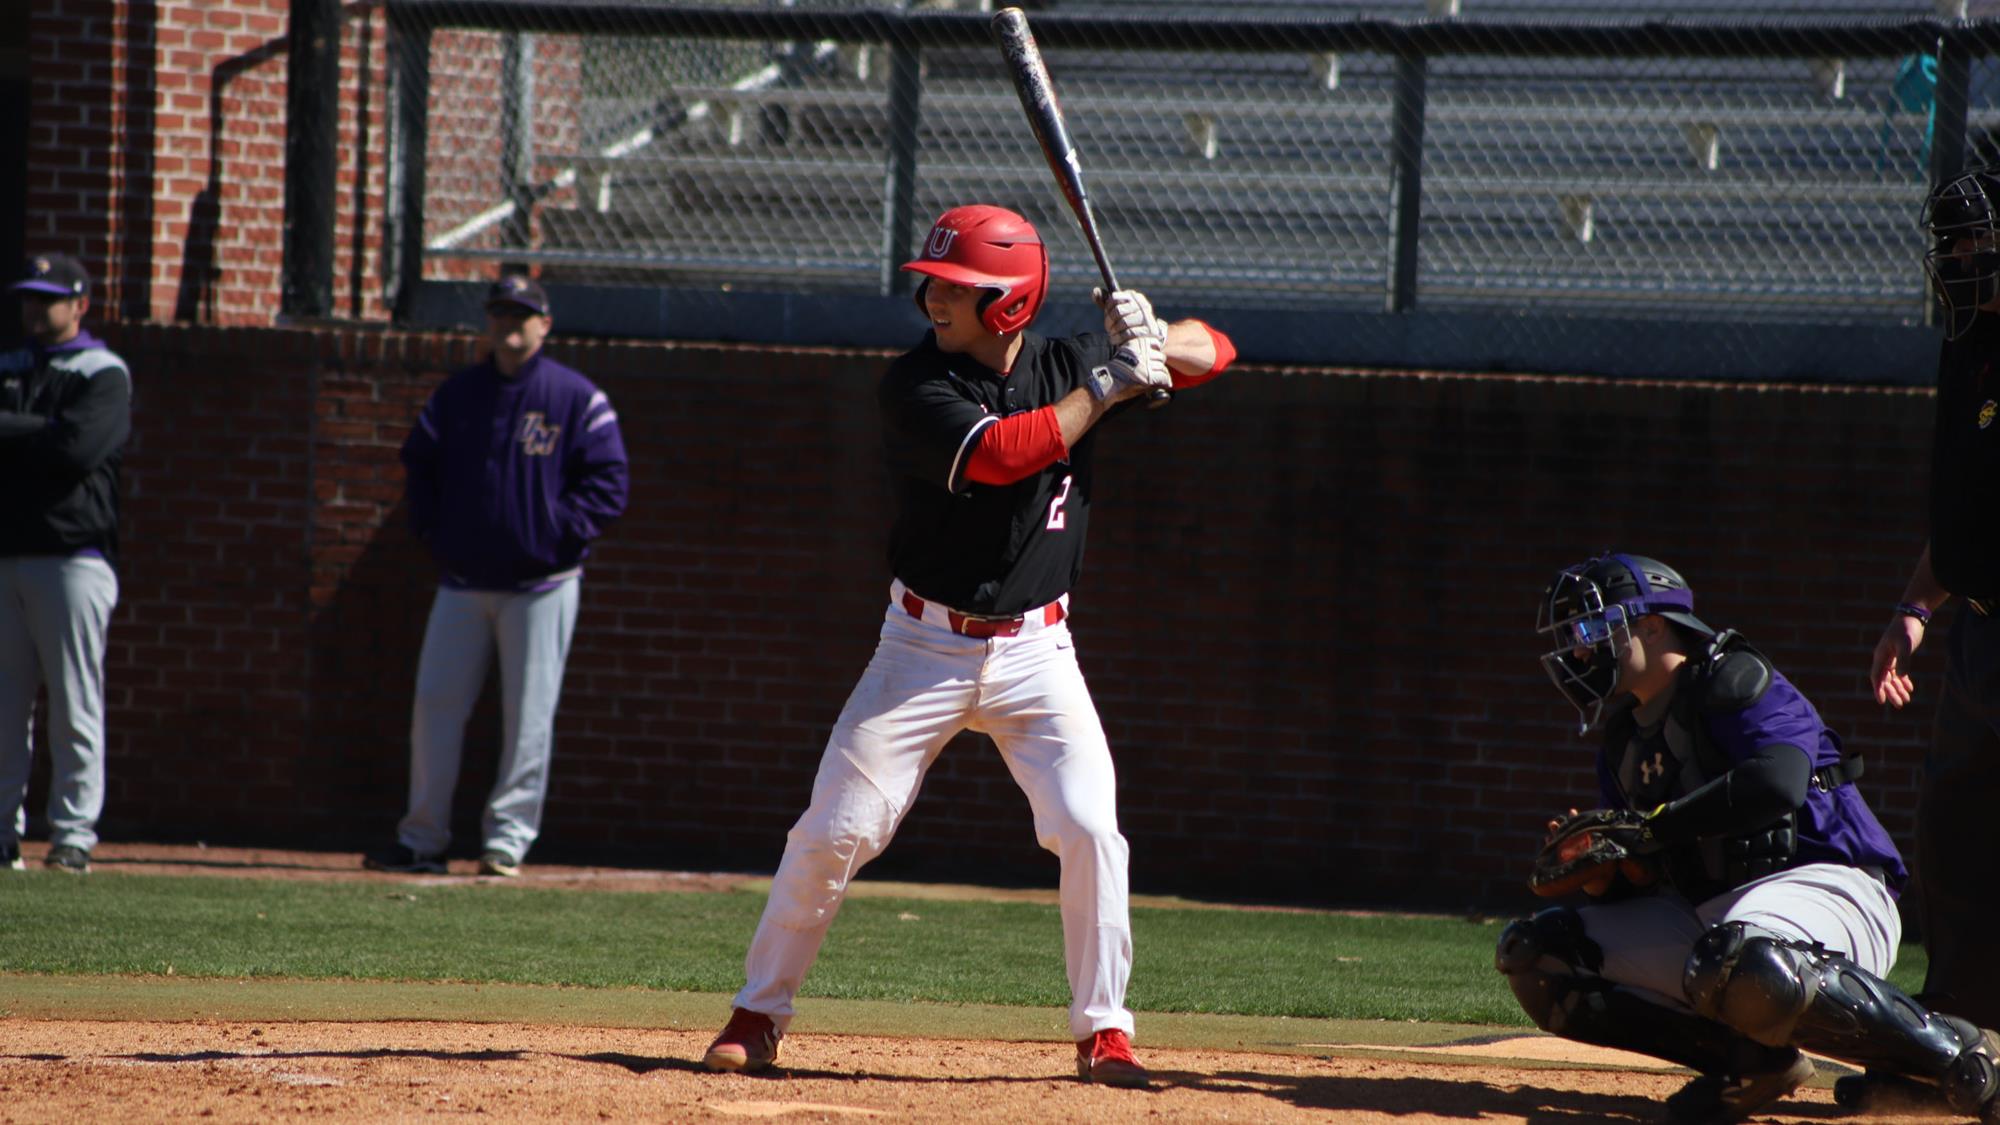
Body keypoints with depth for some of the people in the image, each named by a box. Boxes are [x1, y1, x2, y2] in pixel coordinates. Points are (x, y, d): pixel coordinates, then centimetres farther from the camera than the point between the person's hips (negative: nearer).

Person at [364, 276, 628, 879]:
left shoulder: (577, 398, -2)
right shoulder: (456, 394, 10)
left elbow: (608, 484, -4)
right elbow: (418, 462, 19)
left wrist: (554, 532, -12)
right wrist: (432, 530, 6)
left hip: (539, 585, -4)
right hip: (461, 581, 4)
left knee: (528, 715, -4)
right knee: (435, 705, 1)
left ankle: (508, 840, 0)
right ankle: (420, 840, 8)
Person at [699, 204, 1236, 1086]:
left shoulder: (1065, 365, -2)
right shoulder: (916, 385, -13)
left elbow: (1213, 351, 4)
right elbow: (997, 454, -30)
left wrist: (1149, 341, -17)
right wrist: (1107, 386, -25)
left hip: (1036, 651, 2)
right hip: (925, 645, -2)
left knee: (1090, 830, -10)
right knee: (835, 831, -4)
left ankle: (1102, 1030, 2)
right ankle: (758, 1014, 9)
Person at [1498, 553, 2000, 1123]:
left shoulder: (1735, 682, -7)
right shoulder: (1622, 736, 17)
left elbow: (1778, 782, -27)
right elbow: (1635, 886, 16)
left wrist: (1654, 826, -21)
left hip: (1827, 887, -9)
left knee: (1745, 969, -43)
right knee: (1532, 955, 1)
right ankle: (1750, 1057, -7)